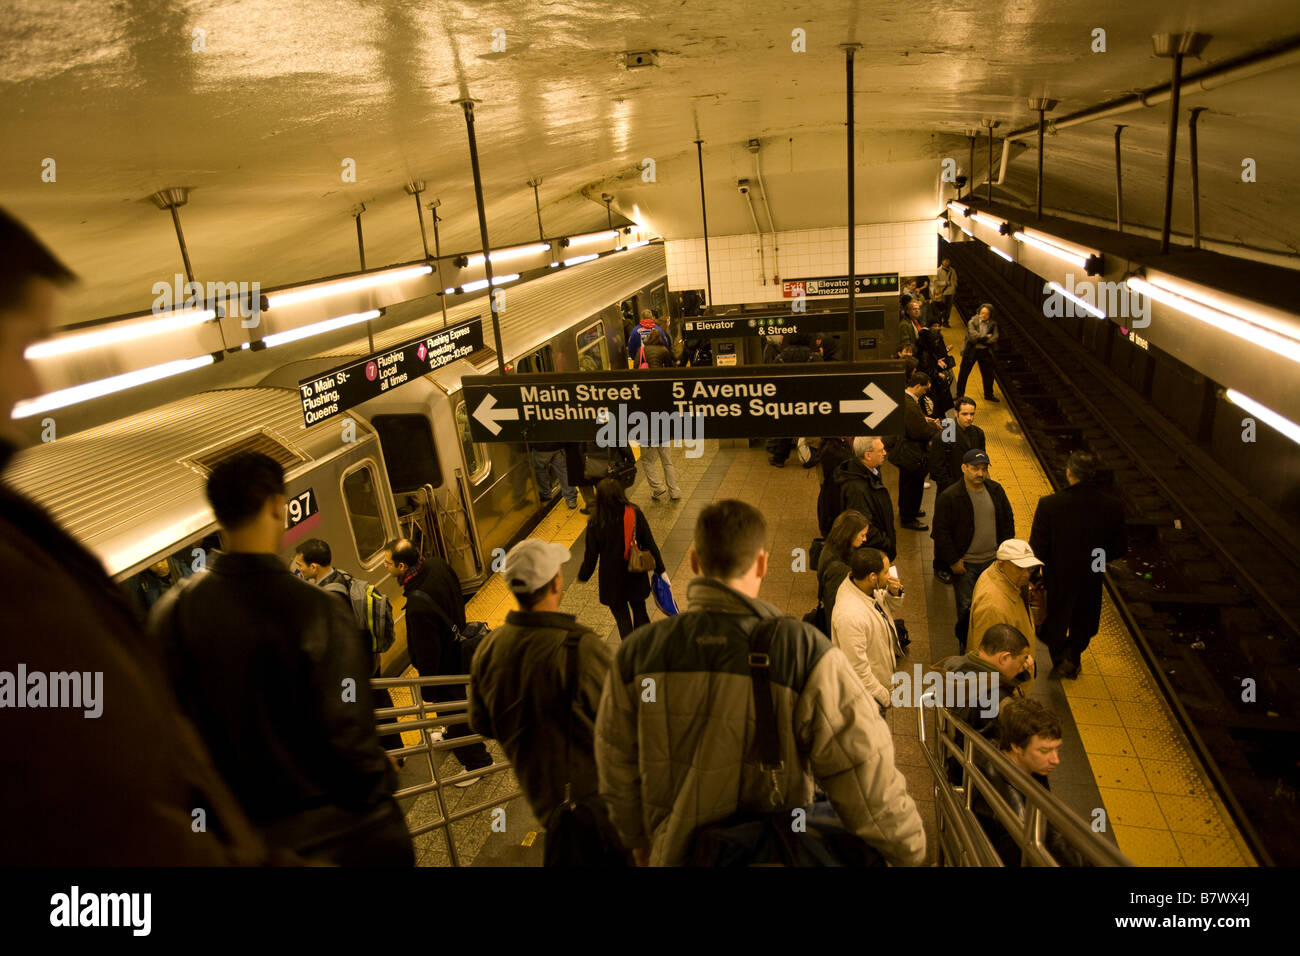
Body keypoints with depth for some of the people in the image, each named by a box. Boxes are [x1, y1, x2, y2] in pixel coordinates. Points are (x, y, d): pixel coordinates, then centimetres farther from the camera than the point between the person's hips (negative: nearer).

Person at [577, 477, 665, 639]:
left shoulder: (595, 524, -19)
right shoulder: (635, 514, -14)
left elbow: (591, 556, -9)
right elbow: (650, 544, -7)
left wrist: (582, 576, 9)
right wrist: (660, 569, 3)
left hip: (612, 580, -3)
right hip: (636, 577, 3)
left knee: (622, 618, 14)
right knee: (640, 613, 23)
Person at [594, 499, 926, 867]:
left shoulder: (637, 652, -15)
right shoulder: (804, 652, -25)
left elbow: (617, 766, -2)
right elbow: (866, 774, -23)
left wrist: (638, 838, 15)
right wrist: (910, 852, -5)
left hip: (674, 853, 2)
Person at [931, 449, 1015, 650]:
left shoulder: (995, 490, 1)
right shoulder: (949, 497, -15)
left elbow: (1008, 520, 12)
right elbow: (941, 532, -12)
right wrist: (953, 561, -11)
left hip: (993, 559, 4)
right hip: (965, 563, -4)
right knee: (966, 606, 5)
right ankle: (965, 642, 27)